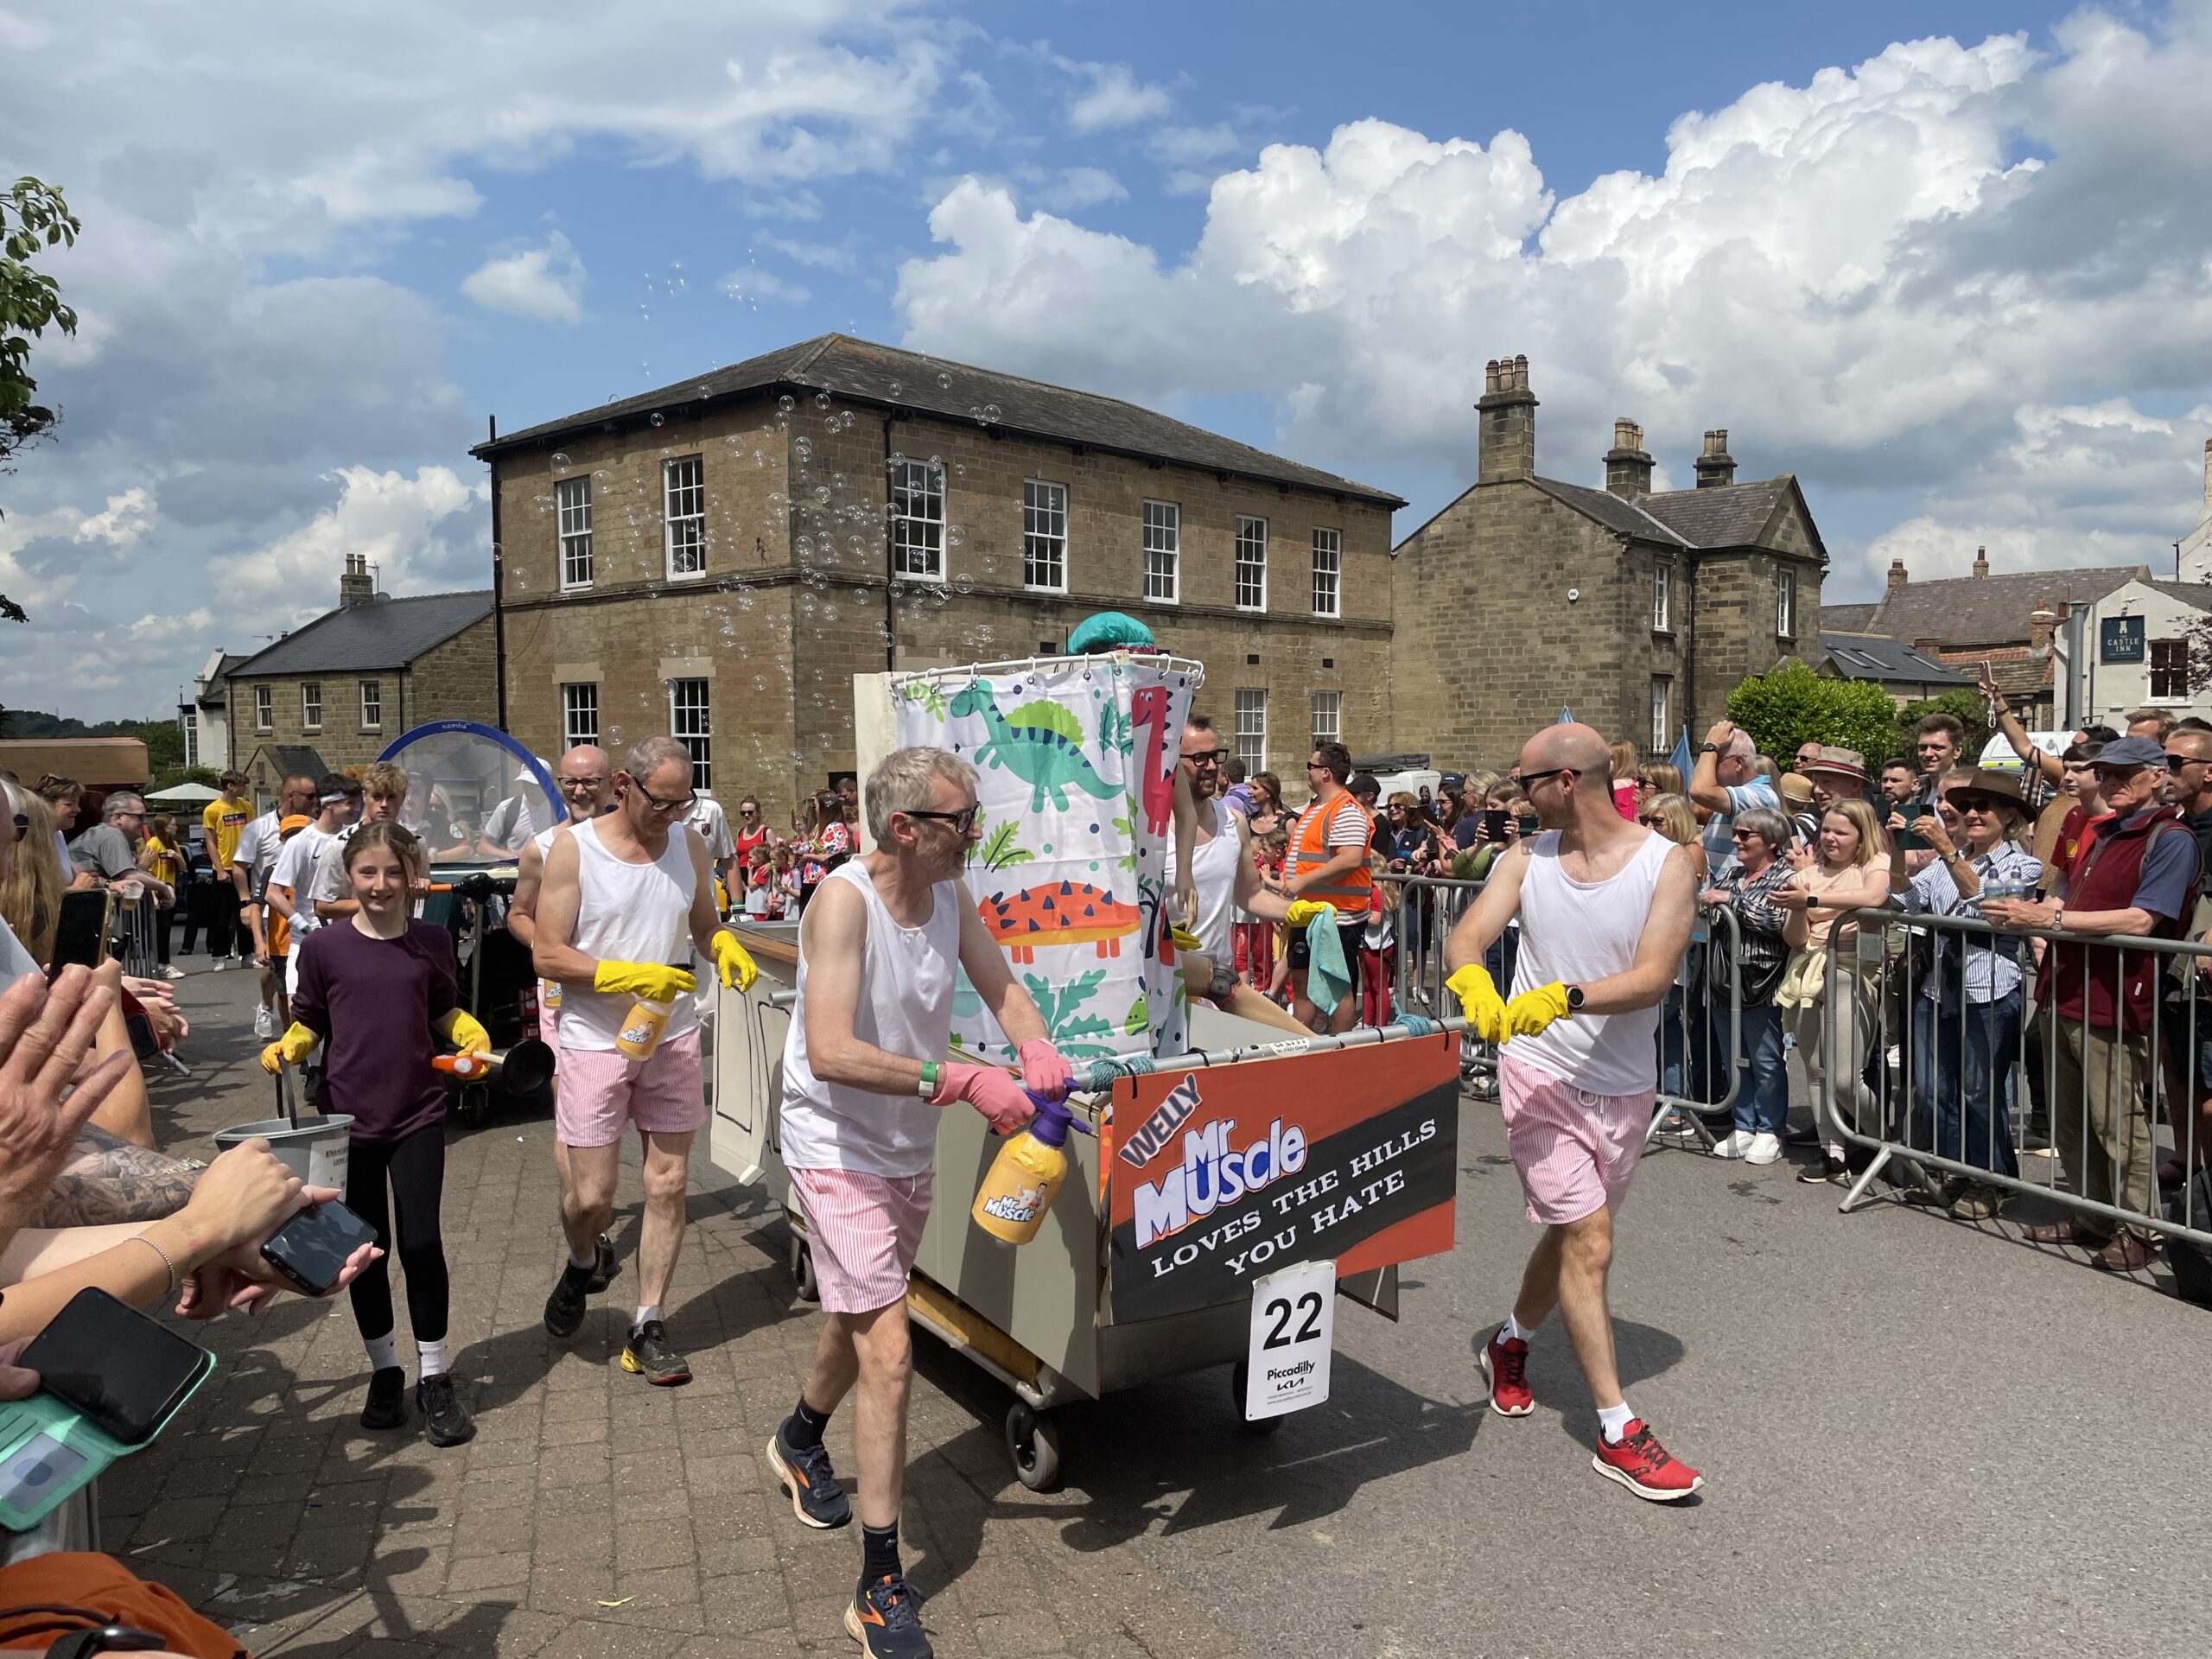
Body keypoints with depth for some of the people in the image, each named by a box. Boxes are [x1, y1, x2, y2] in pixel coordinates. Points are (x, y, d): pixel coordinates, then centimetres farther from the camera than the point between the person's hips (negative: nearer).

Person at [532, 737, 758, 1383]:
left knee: (668, 1185, 4)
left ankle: (647, 1330, 17)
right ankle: (582, 1264, 36)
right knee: (591, 1198, 0)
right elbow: (547, 955, -10)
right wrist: (630, 976, -23)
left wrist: (724, 943, -10)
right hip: (596, 1040, -3)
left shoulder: (688, 844, 4)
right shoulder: (573, 848, -8)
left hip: (673, 1037, 3)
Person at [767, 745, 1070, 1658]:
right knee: (888, 1356, -10)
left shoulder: (951, 891, -4)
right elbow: (831, 1052, -34)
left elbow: (999, 984, 4)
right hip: (838, 1148, -7)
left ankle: (799, 1439, 55)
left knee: (864, 1317, 25)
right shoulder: (844, 898, -26)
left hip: (909, 1147, 7)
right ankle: (880, 1584, 4)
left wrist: (1036, 1048, -18)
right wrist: (963, 1082, -38)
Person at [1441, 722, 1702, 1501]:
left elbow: (1653, 976, -19)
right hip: (1540, 1073, -1)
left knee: (1572, 1237, 17)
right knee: (1589, 1244, -8)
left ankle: (1510, 1342, 44)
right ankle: (1618, 1433, 2)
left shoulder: (1667, 863, -8)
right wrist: (1471, 976, -34)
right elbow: (1467, 934, -11)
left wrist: (1565, 996, -34)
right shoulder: (1529, 858, 0)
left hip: (1624, 1087, 1)